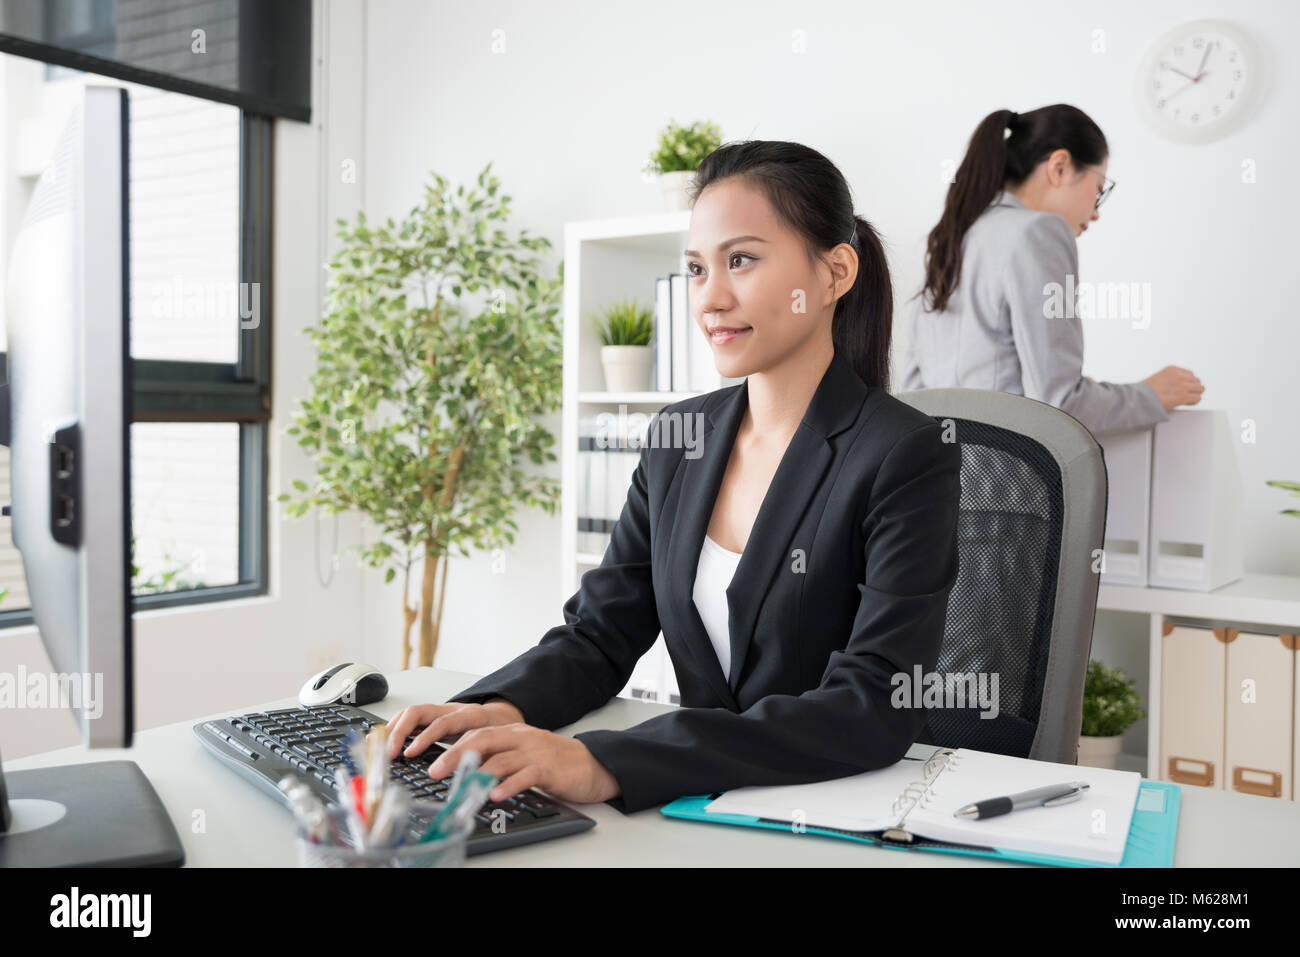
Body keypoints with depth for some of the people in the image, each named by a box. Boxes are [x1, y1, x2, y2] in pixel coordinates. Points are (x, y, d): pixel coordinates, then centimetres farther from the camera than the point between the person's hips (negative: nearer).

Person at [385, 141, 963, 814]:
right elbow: (601, 631, 6)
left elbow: (875, 712, -23)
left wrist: (609, 764, -33)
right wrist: (502, 708, -17)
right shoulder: (678, 437, 5)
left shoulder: (907, 459, -14)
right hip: (702, 811, 5)